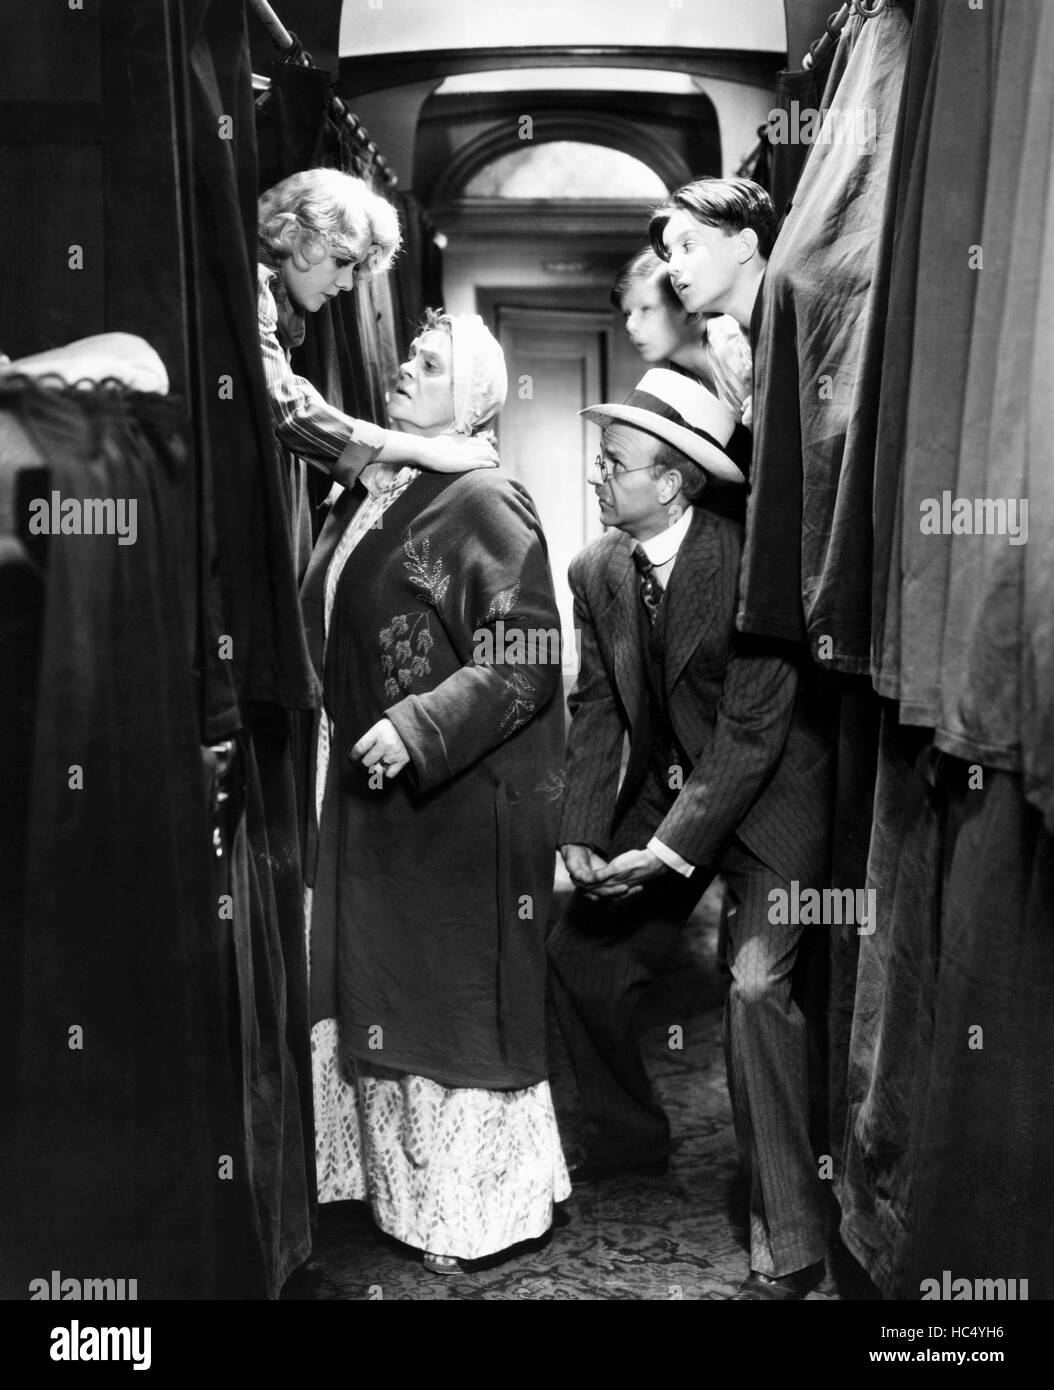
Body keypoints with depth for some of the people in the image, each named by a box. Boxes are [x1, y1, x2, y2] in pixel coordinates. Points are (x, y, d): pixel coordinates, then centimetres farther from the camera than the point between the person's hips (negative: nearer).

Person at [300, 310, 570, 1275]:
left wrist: (415, 730, -24)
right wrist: (346, 733, 9)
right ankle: (402, 1184, 36)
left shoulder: (483, 502, -12)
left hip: (462, 802, -8)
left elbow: (529, 660, -19)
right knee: (377, 996, 17)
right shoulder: (362, 501, 11)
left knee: (457, 1002, 5)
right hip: (370, 794, 8)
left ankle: (477, 1210, 25)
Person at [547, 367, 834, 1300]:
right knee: (579, 955, 9)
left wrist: (668, 850, -24)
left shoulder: (749, 563, -23)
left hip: (766, 798, -7)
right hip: (663, 793, 7)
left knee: (756, 986, -20)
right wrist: (581, 834, -10)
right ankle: (629, 1136, 35)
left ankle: (790, 1242, -5)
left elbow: (752, 731, -23)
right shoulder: (597, 570, -3)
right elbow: (596, 712, 1)